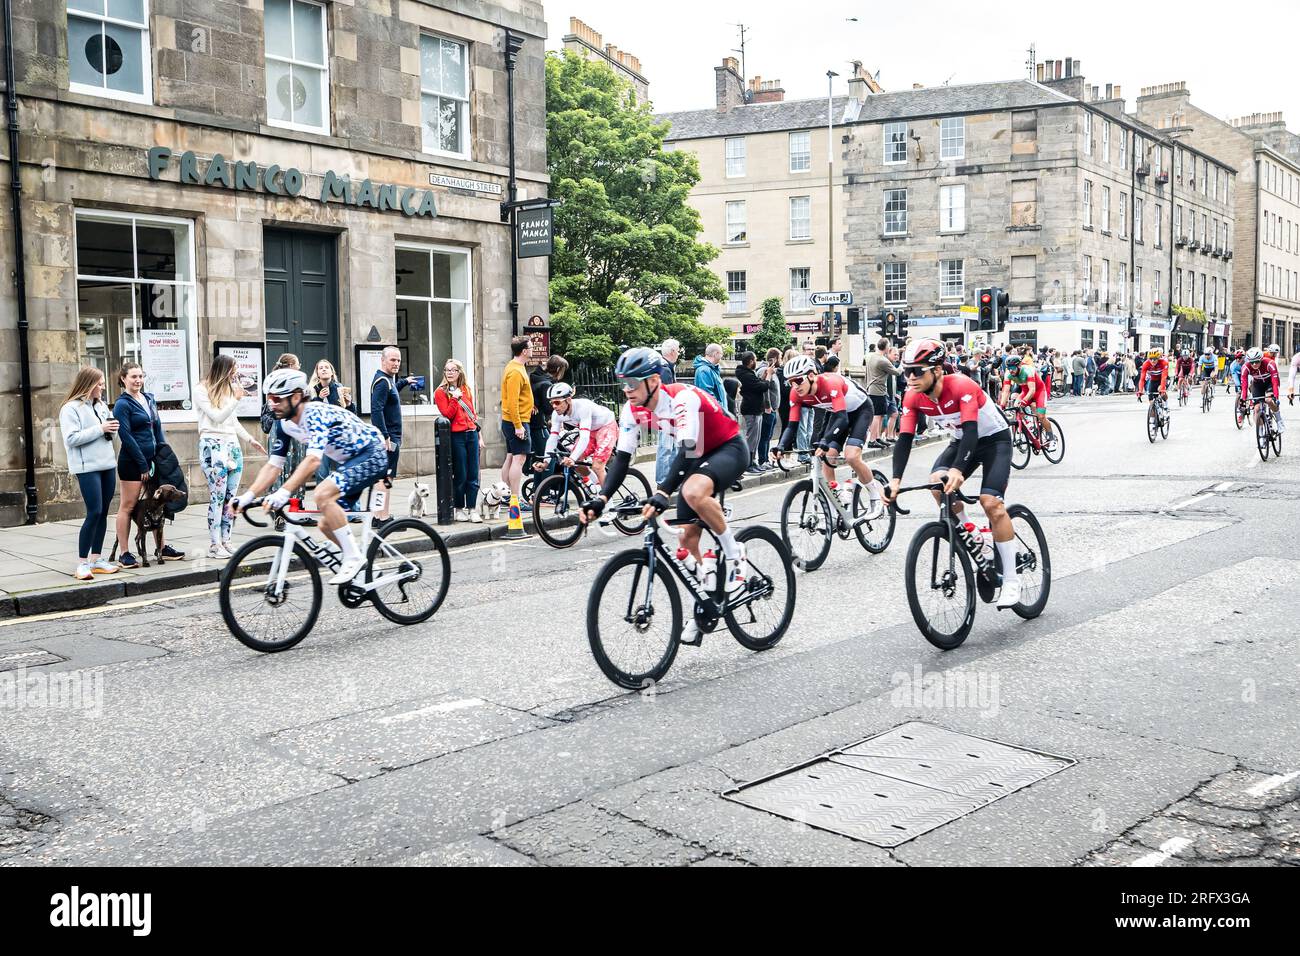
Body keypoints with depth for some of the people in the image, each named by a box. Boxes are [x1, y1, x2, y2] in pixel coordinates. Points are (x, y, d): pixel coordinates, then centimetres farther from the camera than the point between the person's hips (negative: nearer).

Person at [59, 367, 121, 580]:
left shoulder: (101, 405, 15)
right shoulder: (71, 408, -7)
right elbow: (71, 438, -16)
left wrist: (113, 428, 2)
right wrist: (99, 429, -17)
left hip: (107, 465, 7)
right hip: (88, 467, -7)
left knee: (103, 512, 8)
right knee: (94, 512, -13)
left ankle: (96, 559, 16)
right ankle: (82, 563, -6)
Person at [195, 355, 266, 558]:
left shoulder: (228, 389, 16)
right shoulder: (201, 391, -2)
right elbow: (217, 417, -11)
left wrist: (250, 439, 22)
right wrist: (236, 399, -12)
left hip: (233, 445, 7)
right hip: (213, 445, -7)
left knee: (231, 498, 3)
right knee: (217, 496, -10)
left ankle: (226, 542, 8)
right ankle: (214, 545, -7)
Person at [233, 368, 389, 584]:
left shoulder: (316, 414, -27)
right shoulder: (284, 425, -1)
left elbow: (313, 460, -40)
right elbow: (273, 465, 0)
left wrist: (283, 493, -49)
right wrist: (247, 496, -13)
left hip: (372, 455, -9)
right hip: (350, 461, 10)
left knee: (322, 495, -28)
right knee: (327, 525, 4)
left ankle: (353, 558, -19)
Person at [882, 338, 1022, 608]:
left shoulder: (961, 387, -32)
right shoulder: (913, 397, -15)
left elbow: (971, 430, -42)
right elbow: (905, 438, -19)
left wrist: (958, 470, -57)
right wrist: (896, 479, -34)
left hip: (995, 439, -5)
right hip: (962, 441, 6)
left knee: (991, 502, -21)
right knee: (937, 481, -23)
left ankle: (1011, 579, -11)